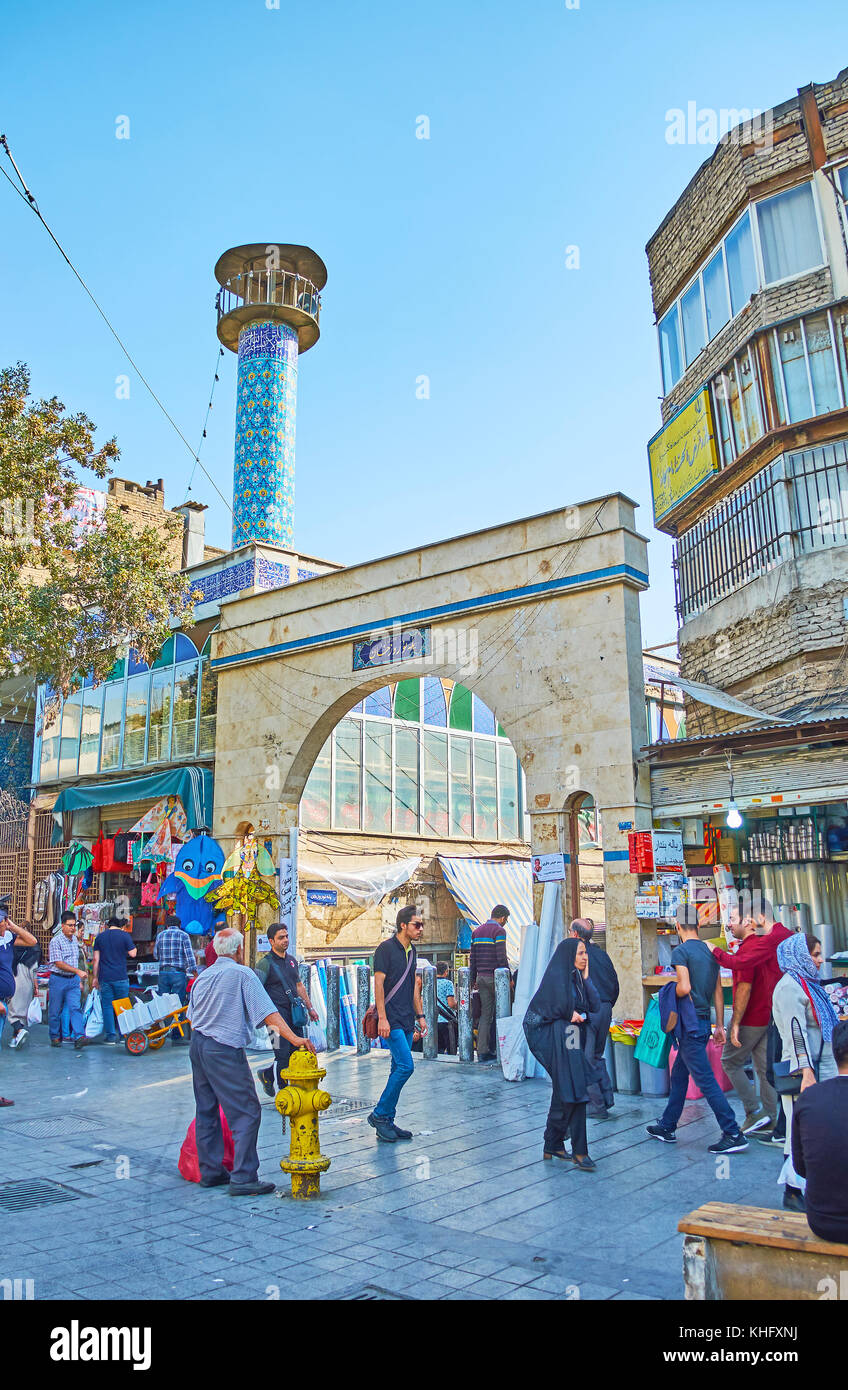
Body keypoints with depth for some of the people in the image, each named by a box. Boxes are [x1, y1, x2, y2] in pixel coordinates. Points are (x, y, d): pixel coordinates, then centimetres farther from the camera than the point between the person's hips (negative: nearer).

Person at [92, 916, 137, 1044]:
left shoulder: (100, 937, 7)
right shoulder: (125, 935, -2)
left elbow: (96, 959, 7)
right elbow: (132, 954, -4)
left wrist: (95, 977, 12)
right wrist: (135, 948, 16)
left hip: (105, 977, 2)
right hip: (120, 977, -2)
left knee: (107, 1006, 7)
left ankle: (110, 1035, 6)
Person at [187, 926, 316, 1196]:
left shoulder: (203, 976, 12)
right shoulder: (242, 974, -10)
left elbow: (192, 1018, 17)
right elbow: (268, 1012, -16)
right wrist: (294, 1038, -18)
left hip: (197, 1046, 8)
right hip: (225, 1050, -8)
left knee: (206, 1112, 17)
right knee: (246, 1113, -3)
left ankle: (210, 1171, 25)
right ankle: (243, 1178, -4)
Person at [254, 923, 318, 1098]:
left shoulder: (292, 960, 14)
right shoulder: (266, 963, -8)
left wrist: (310, 1008, 23)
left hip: (294, 1014, 7)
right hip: (278, 1014, -7)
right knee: (283, 1054, -5)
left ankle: (267, 1074, 29)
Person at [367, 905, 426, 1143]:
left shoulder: (411, 950, 14)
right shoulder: (386, 948, -10)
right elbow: (379, 983, -14)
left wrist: (420, 1016, 18)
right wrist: (382, 1018, -19)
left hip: (406, 1021, 8)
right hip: (391, 1019, -8)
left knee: (399, 1070, 9)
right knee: (405, 1066, -14)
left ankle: (387, 1122, 16)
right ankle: (379, 1114, -1)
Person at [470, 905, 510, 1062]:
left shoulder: (476, 931, 15)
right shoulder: (499, 931, -8)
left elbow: (473, 959, 15)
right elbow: (501, 958, -14)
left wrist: (473, 979, 18)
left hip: (481, 977, 6)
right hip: (495, 977, -6)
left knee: (485, 1014, 7)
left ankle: (483, 1051, 5)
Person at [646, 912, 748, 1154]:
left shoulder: (681, 951, -13)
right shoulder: (710, 950, 10)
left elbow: (684, 988, -23)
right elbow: (718, 991, 12)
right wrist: (720, 1025, 15)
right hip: (704, 1021, 9)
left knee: (705, 1080, -5)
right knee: (678, 1075, 17)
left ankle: (734, 1134, -4)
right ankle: (667, 1128, 26)